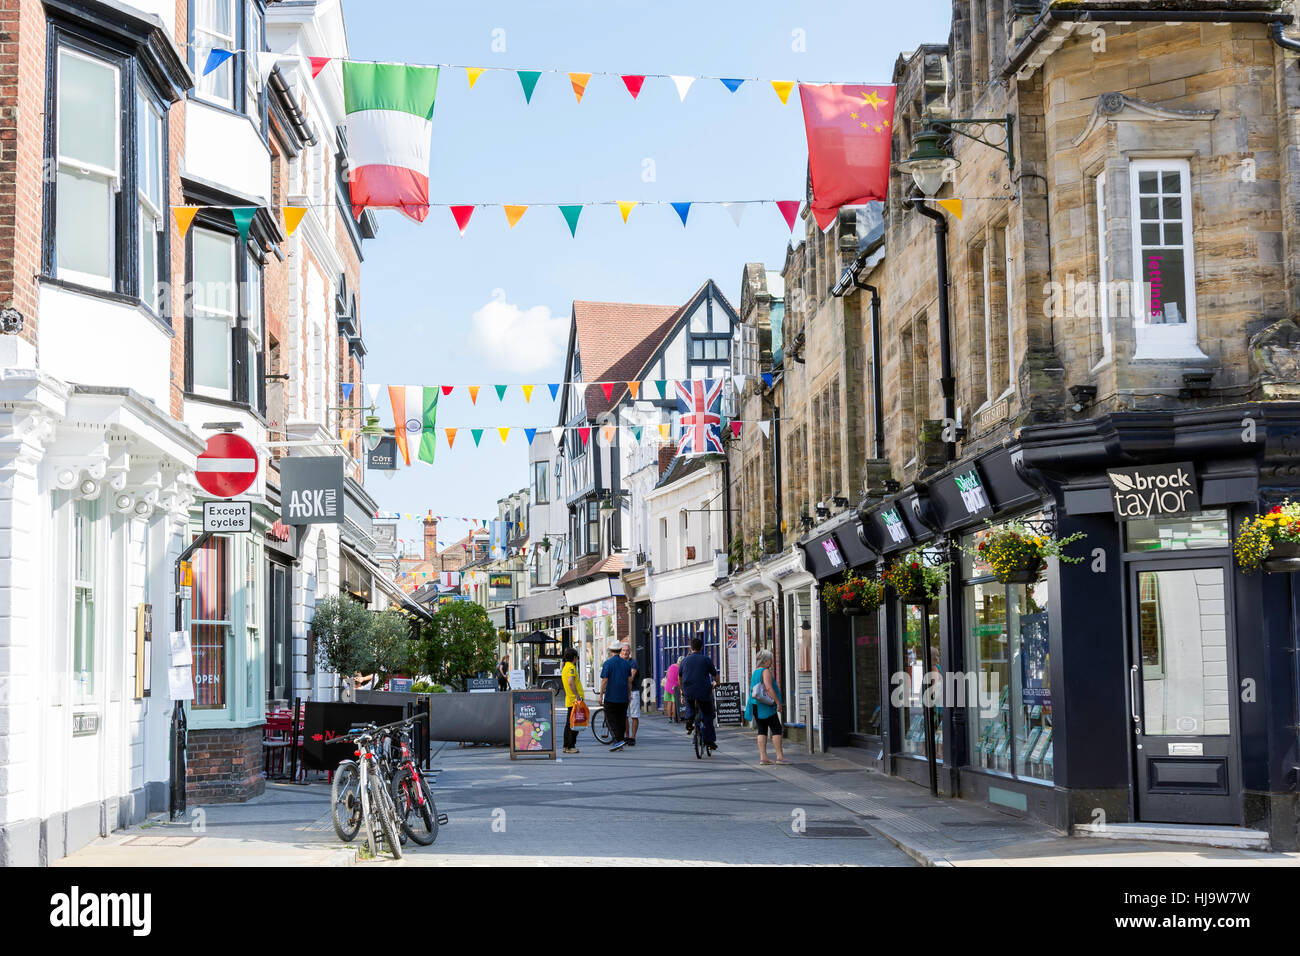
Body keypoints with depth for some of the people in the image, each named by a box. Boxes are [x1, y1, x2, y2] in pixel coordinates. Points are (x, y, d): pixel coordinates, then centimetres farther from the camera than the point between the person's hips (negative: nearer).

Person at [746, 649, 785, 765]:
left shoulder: (755, 672, 17)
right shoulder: (766, 671, -10)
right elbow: (769, 688, -20)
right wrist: (778, 703, -17)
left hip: (756, 706, 8)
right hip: (766, 706, -8)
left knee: (762, 731, 7)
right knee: (776, 729, -4)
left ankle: (763, 757, 1)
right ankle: (780, 756, -7)